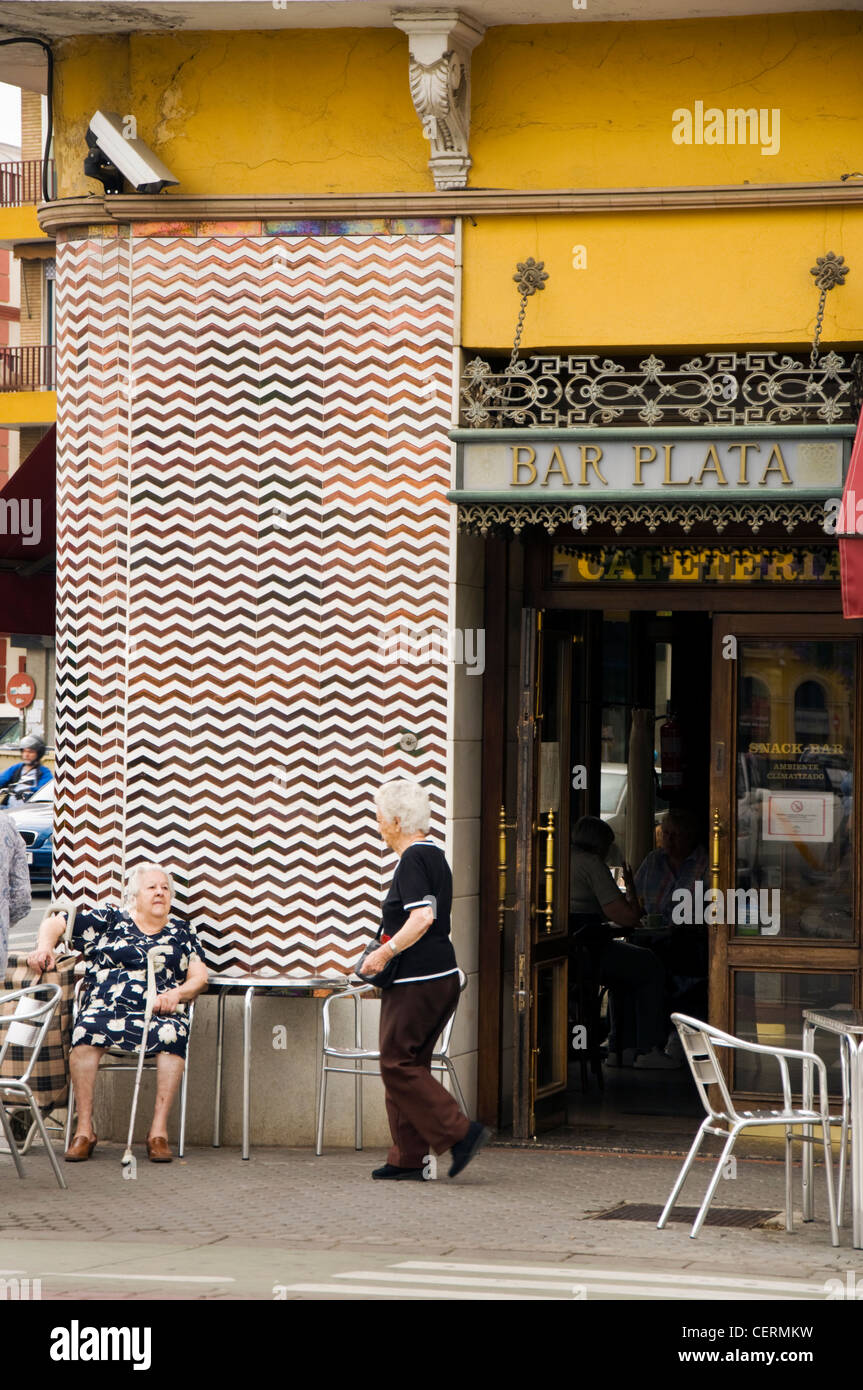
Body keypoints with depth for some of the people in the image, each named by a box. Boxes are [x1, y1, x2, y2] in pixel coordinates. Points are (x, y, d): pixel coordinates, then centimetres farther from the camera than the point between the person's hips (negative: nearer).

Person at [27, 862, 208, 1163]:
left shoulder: (181, 931, 23)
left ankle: (159, 1132, -31)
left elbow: (198, 976, 15)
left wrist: (177, 993, -6)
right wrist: (45, 947, -4)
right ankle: (84, 1129, -28)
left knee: (172, 1035, -35)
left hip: (159, 1012, 1)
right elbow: (54, 924, 17)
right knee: (87, 1031, -35)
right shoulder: (108, 921, 18)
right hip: (106, 1006, -1)